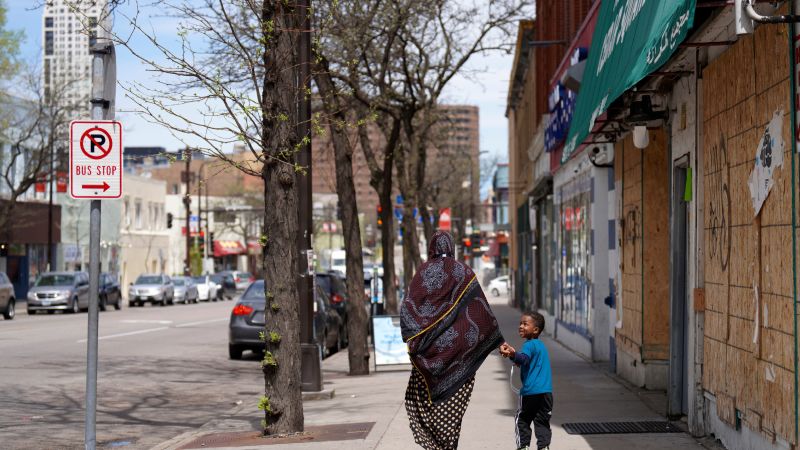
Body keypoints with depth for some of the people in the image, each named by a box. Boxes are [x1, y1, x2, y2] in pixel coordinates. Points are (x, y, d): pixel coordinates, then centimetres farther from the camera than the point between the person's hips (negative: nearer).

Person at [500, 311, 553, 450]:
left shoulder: (529, 345, -10)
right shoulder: (541, 345, 18)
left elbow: (523, 359, -31)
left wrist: (512, 354, -49)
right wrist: (513, 354, 31)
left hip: (530, 391, -7)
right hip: (546, 391, 7)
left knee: (522, 420, 7)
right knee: (542, 422, 9)